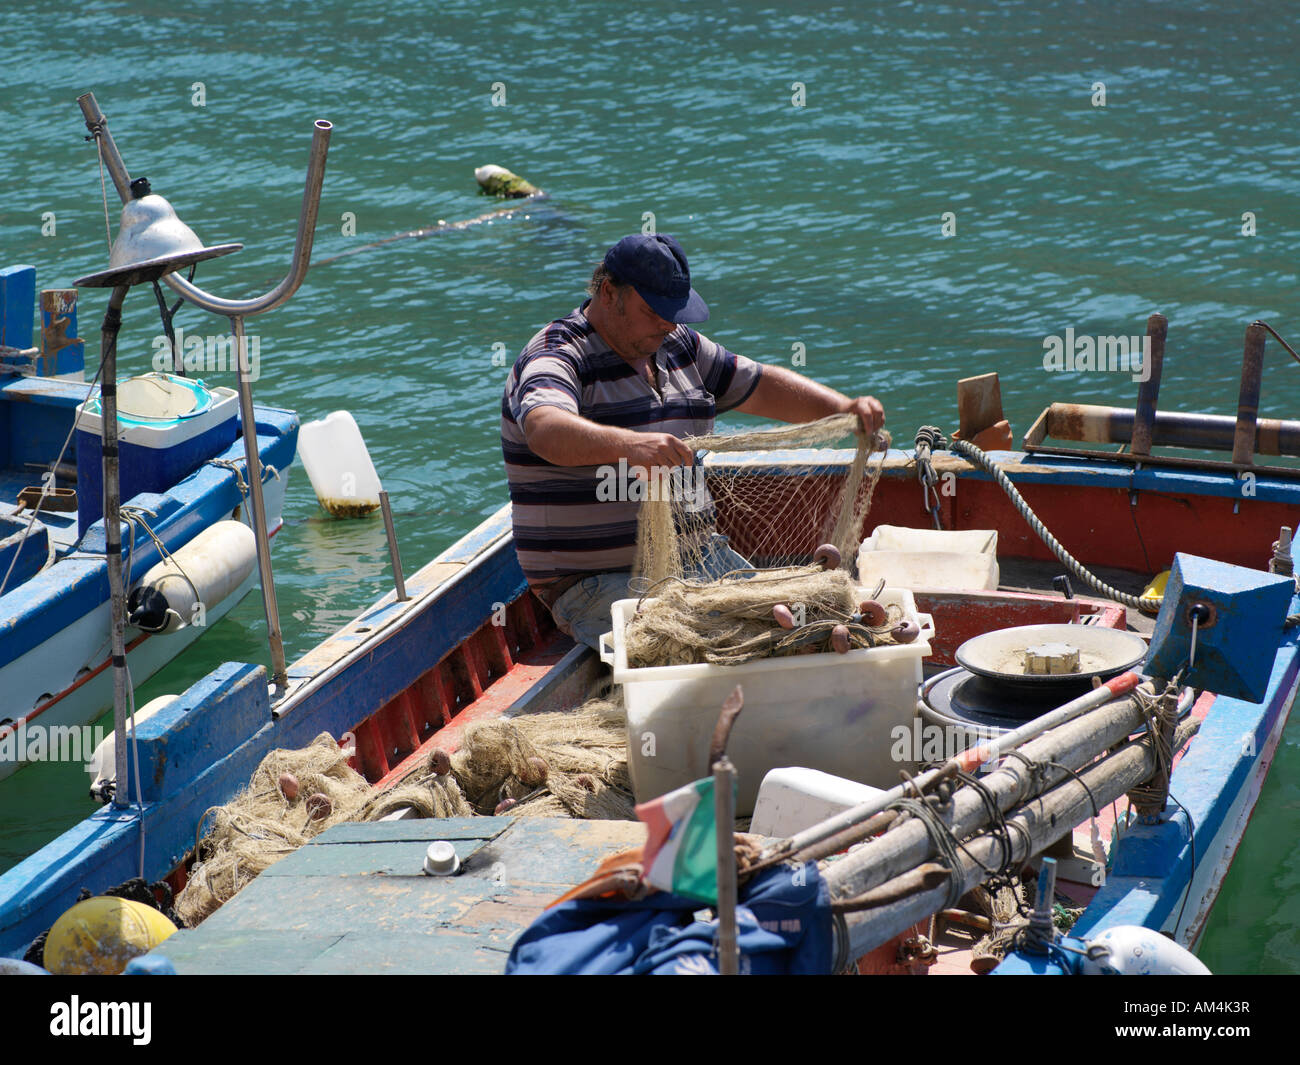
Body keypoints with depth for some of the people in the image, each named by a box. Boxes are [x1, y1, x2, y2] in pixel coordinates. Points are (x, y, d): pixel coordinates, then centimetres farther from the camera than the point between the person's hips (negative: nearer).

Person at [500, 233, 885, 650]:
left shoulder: (678, 346, 13)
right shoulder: (558, 358, -13)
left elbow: (763, 386, 19)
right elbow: (544, 429, -35)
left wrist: (845, 408, 1)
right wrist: (628, 443, -54)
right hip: (597, 581, -8)